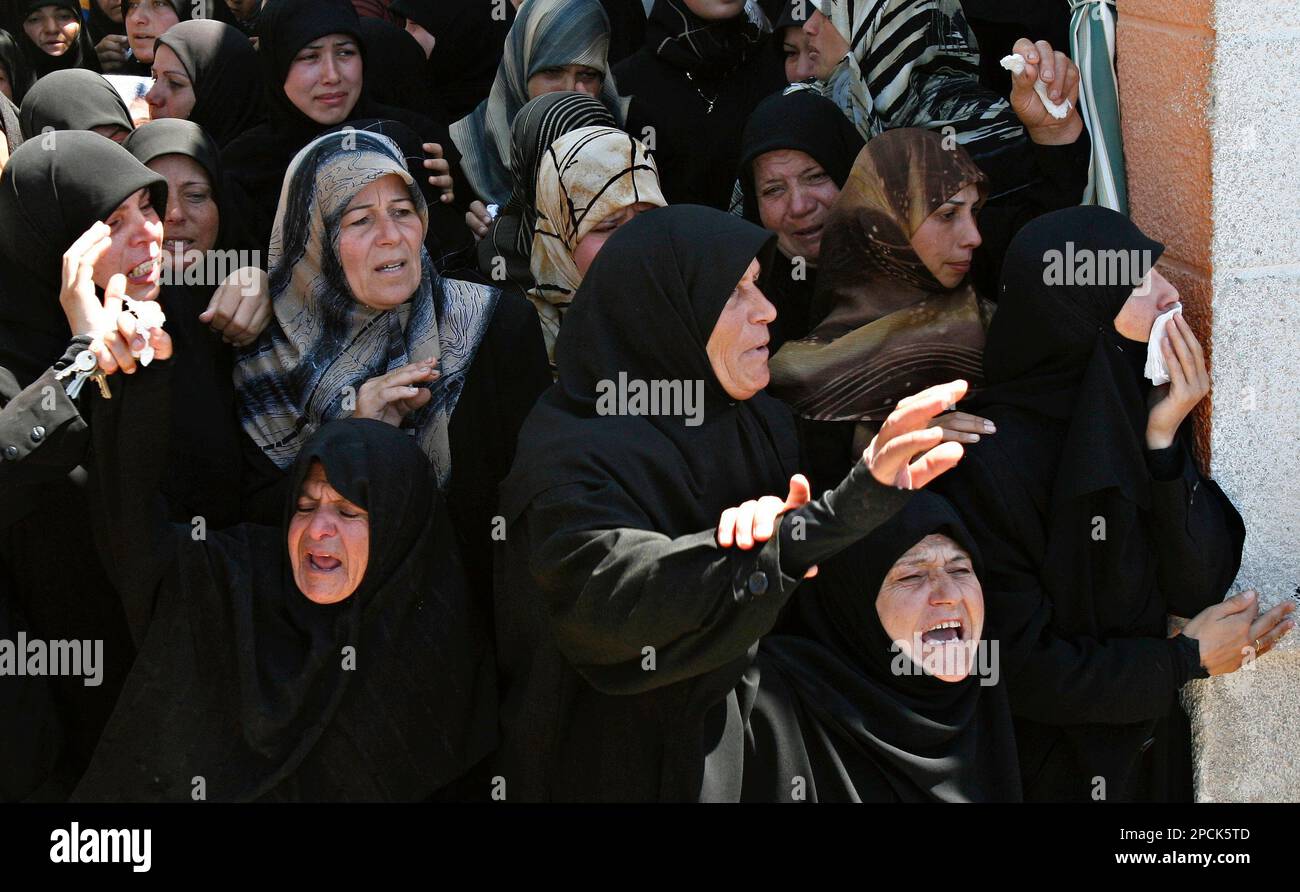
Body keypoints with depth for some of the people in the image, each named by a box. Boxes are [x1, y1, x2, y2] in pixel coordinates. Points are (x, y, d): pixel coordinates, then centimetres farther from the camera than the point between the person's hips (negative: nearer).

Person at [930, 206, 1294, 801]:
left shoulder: (1138, 410, -8)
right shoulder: (989, 457, -25)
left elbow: (1199, 588, -10)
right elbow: (1020, 664, -21)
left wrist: (1165, 444, -22)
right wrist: (1186, 660, -13)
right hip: (1046, 769, -5)